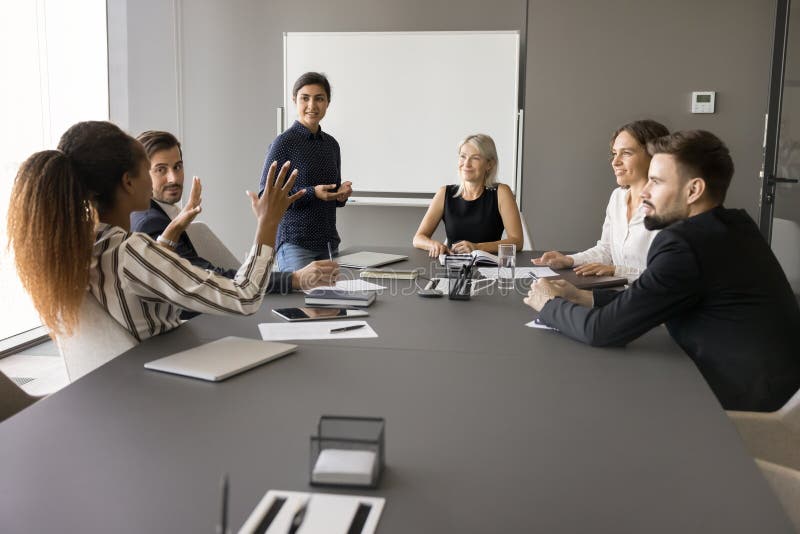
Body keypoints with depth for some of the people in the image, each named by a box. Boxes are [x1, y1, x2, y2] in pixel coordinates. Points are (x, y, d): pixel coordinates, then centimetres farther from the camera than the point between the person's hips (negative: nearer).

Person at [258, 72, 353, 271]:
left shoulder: (331, 143, 12)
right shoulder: (284, 142, -7)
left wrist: (342, 194, 0)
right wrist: (311, 193, -20)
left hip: (329, 242, 6)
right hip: (295, 243, -6)